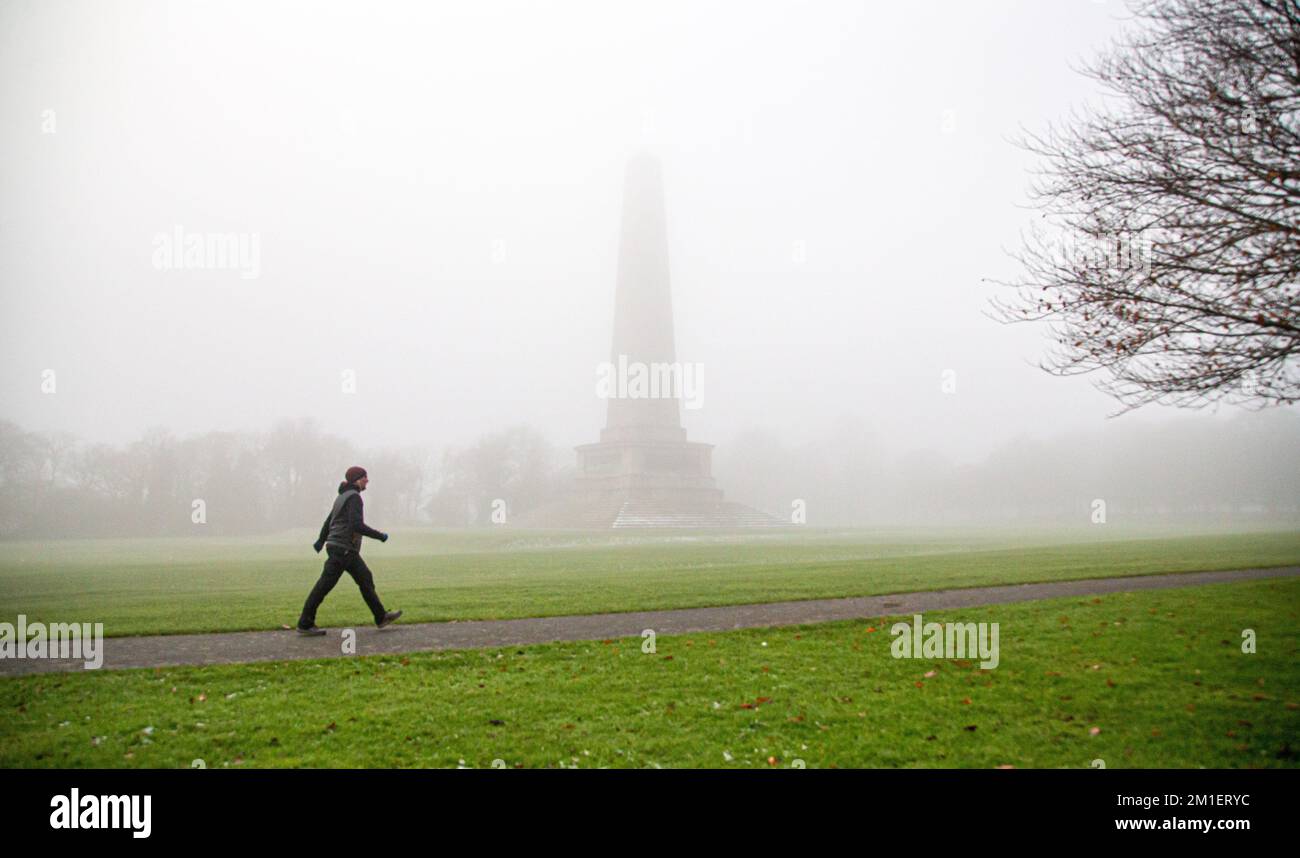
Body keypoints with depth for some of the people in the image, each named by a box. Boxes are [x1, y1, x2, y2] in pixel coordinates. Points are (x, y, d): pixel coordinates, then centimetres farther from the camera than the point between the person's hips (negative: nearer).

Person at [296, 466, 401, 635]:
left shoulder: (343, 496, 17)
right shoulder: (354, 496, -14)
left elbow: (329, 520, 27)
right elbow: (357, 525, -24)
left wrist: (321, 540, 39)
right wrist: (380, 536, -15)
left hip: (349, 551, 10)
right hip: (342, 549, -10)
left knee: (366, 579, 9)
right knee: (324, 586, -5)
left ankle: (381, 617, 11)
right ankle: (305, 624, 0)